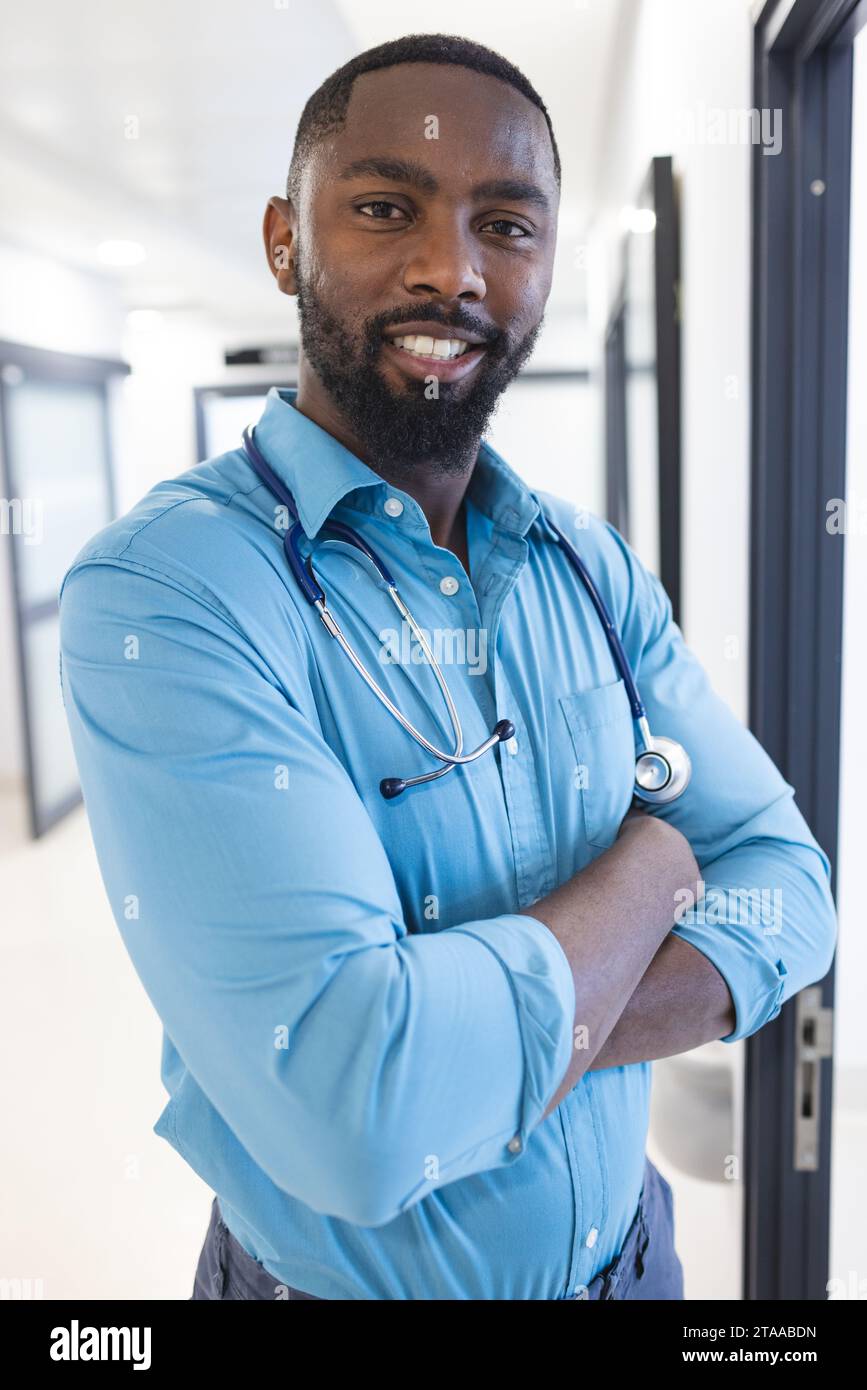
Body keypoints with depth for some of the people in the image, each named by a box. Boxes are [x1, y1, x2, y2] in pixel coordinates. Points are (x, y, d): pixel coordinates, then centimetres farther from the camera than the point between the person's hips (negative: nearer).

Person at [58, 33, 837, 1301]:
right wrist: (654, 862, -17)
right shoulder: (161, 590, -24)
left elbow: (787, 886, -7)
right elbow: (359, 1117, -33)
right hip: (343, 1275, -4)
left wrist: (491, 1045, -24)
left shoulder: (597, 566, -4)